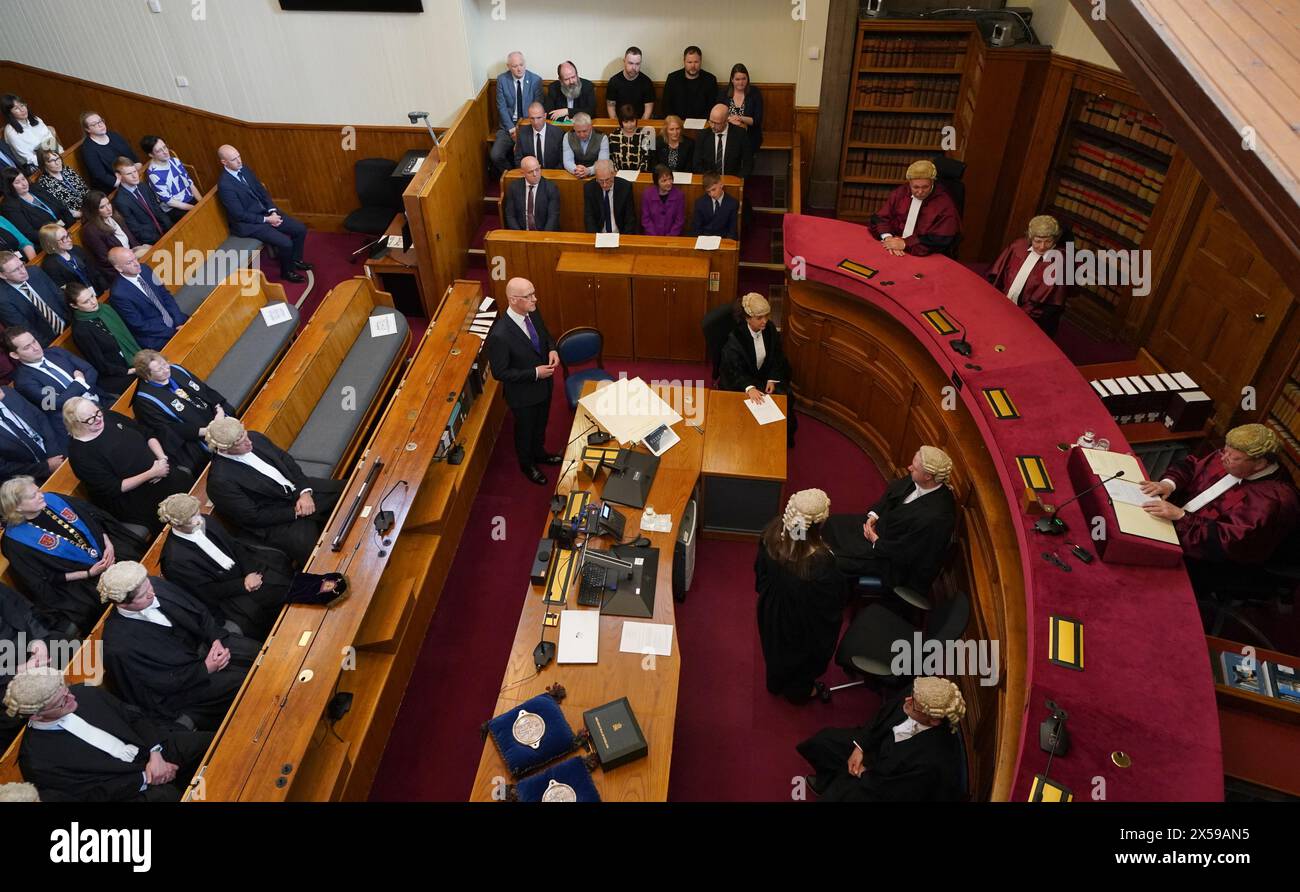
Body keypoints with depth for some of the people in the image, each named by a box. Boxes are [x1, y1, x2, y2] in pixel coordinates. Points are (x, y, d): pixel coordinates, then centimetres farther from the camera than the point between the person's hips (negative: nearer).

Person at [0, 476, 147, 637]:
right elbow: (45, 579, -12)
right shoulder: (17, 541, -14)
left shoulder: (51, 499, -1)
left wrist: (108, 544, -8)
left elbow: (94, 517, 7)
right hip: (77, 580, -6)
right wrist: (89, 573, -18)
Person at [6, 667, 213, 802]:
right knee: (163, 796, -36)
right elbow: (90, 795, -11)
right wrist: (145, 779, -14)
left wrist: (155, 753, -9)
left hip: (153, 749, 5)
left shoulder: (84, 693, -2)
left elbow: (134, 717, 6)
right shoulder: (37, 760, -15)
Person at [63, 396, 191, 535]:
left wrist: (162, 457, -8)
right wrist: (151, 473, -21)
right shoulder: (80, 454, -16)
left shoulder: (108, 416, 0)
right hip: (134, 500, -7)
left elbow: (147, 434, 9)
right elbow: (114, 488, -18)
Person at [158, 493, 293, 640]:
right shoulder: (175, 560, -25)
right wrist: (243, 584, -20)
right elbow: (209, 592, -18)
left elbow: (236, 545, 1)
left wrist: (251, 572, -15)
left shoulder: (206, 522, -8)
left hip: (242, 569, 7)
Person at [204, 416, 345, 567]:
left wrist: (305, 491, -9)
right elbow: (254, 517, -17)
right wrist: (295, 512, -16)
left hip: (300, 490, 8)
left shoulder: (253, 437, -2)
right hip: (275, 520, -7)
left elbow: (287, 460, 6)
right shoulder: (220, 480, -20)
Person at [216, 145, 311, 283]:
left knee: (300, 229, 0)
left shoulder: (245, 170, 1)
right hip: (248, 223, -8)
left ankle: (296, 260, 22)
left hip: (265, 212, 8)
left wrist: (272, 211, -7)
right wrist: (266, 220, -19)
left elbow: (262, 191, 8)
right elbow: (239, 215, -21)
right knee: (286, 243, -21)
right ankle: (287, 271, 5)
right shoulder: (224, 185, -22)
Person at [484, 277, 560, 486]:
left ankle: (539, 453, 59)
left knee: (541, 424, 30)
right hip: (523, 393, -6)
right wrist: (534, 373, -27)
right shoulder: (500, 335, -36)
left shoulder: (532, 312, -15)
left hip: (543, 383, 6)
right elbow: (499, 373, -25)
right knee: (525, 430, 22)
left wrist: (552, 349, -14)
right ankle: (527, 465, 49)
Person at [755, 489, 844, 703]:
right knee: (802, 653, 30)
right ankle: (799, 690, 58)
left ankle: (776, 681, 62)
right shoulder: (821, 561, -44)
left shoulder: (773, 532, -28)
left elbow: (760, 569, -7)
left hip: (772, 609, 4)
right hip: (803, 624, -4)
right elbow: (833, 599, -25)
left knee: (778, 646, 34)